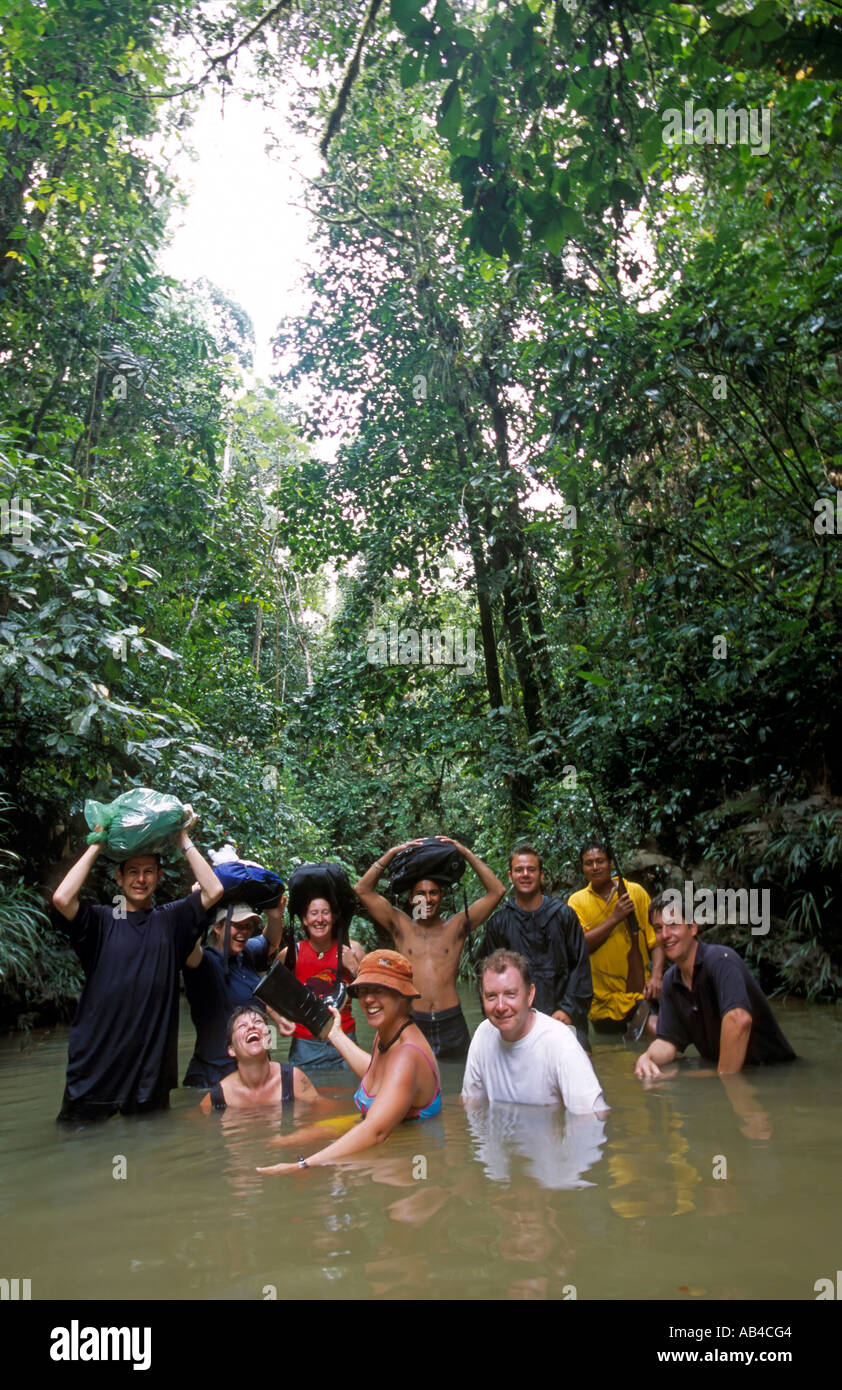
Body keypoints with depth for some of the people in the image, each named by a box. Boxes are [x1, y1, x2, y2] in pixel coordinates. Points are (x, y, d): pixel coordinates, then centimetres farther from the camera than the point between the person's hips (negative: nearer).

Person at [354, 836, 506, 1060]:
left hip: (452, 1024, 1)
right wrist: (391, 853, 1)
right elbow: (362, 890, 5)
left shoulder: (455, 927, 9)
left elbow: (496, 891, 5)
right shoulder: (401, 926, 9)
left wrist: (466, 853, 2)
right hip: (412, 1023, 0)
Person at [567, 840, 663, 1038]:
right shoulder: (577, 901, 4)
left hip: (641, 991, -1)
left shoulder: (635, 892, 3)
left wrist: (656, 977, -12)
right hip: (604, 998, 1)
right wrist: (615, 918, -16)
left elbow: (657, 940, 2)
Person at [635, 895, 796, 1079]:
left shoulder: (721, 960, -20)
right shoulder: (670, 981, 6)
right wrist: (646, 1058, -15)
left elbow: (739, 1019, -35)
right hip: (719, 1071, 6)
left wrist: (723, 1078, -30)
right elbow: (668, 1041, 6)